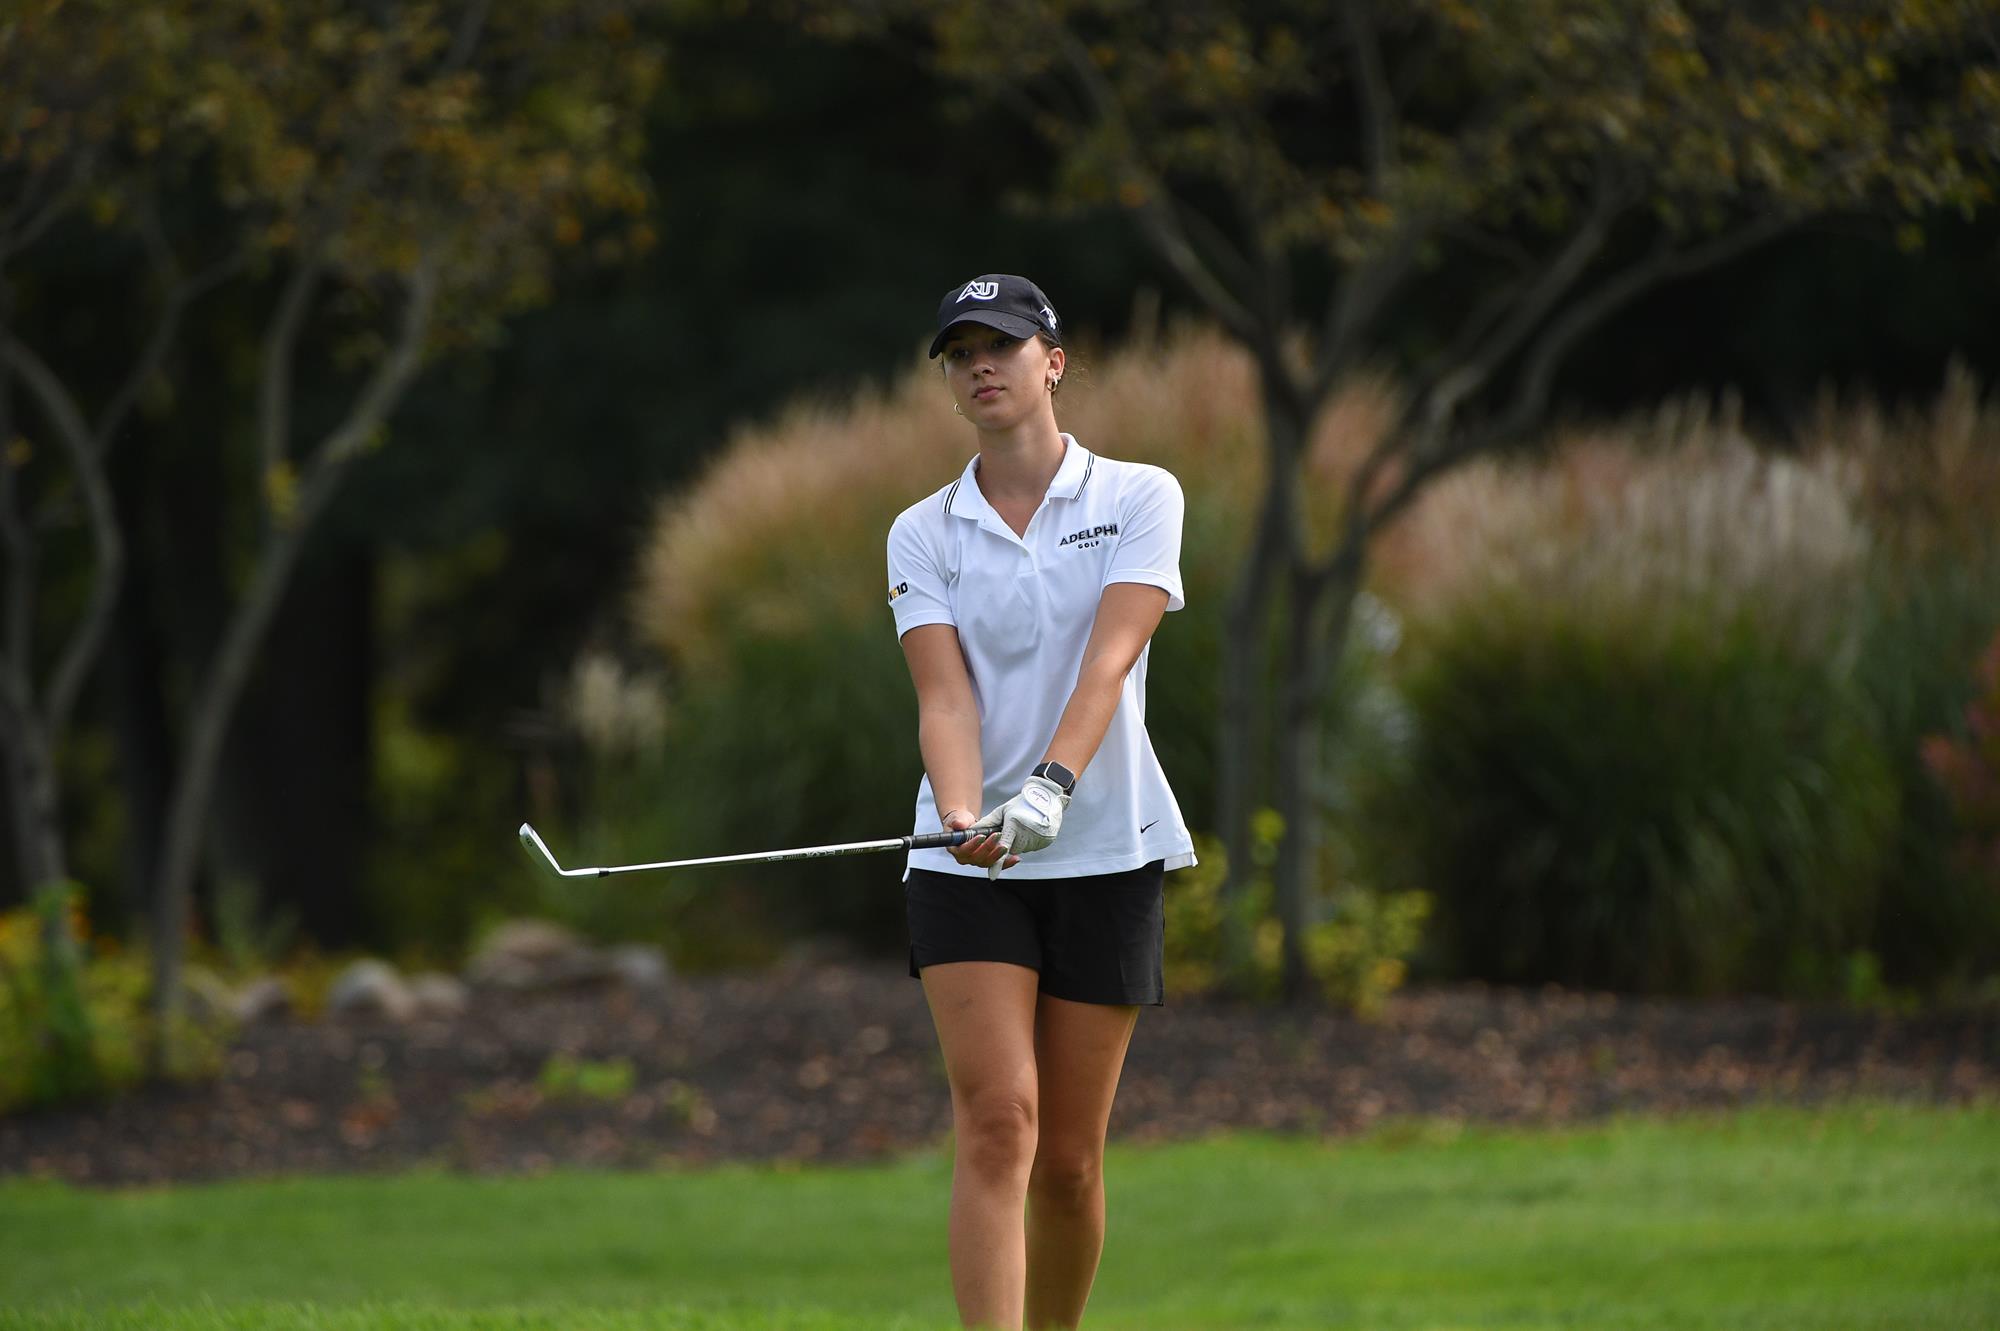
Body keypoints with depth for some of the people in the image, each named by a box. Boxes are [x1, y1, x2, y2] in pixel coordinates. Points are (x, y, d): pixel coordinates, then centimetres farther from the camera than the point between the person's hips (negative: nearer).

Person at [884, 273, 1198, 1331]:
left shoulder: (1139, 498, 1)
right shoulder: (923, 532, 6)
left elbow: (1111, 654, -14)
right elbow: (944, 693, -8)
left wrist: (1052, 785, -31)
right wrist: (964, 813, -28)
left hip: (1104, 854, 0)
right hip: (966, 863, 0)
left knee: (1069, 1158, 4)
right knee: (997, 1119, -16)